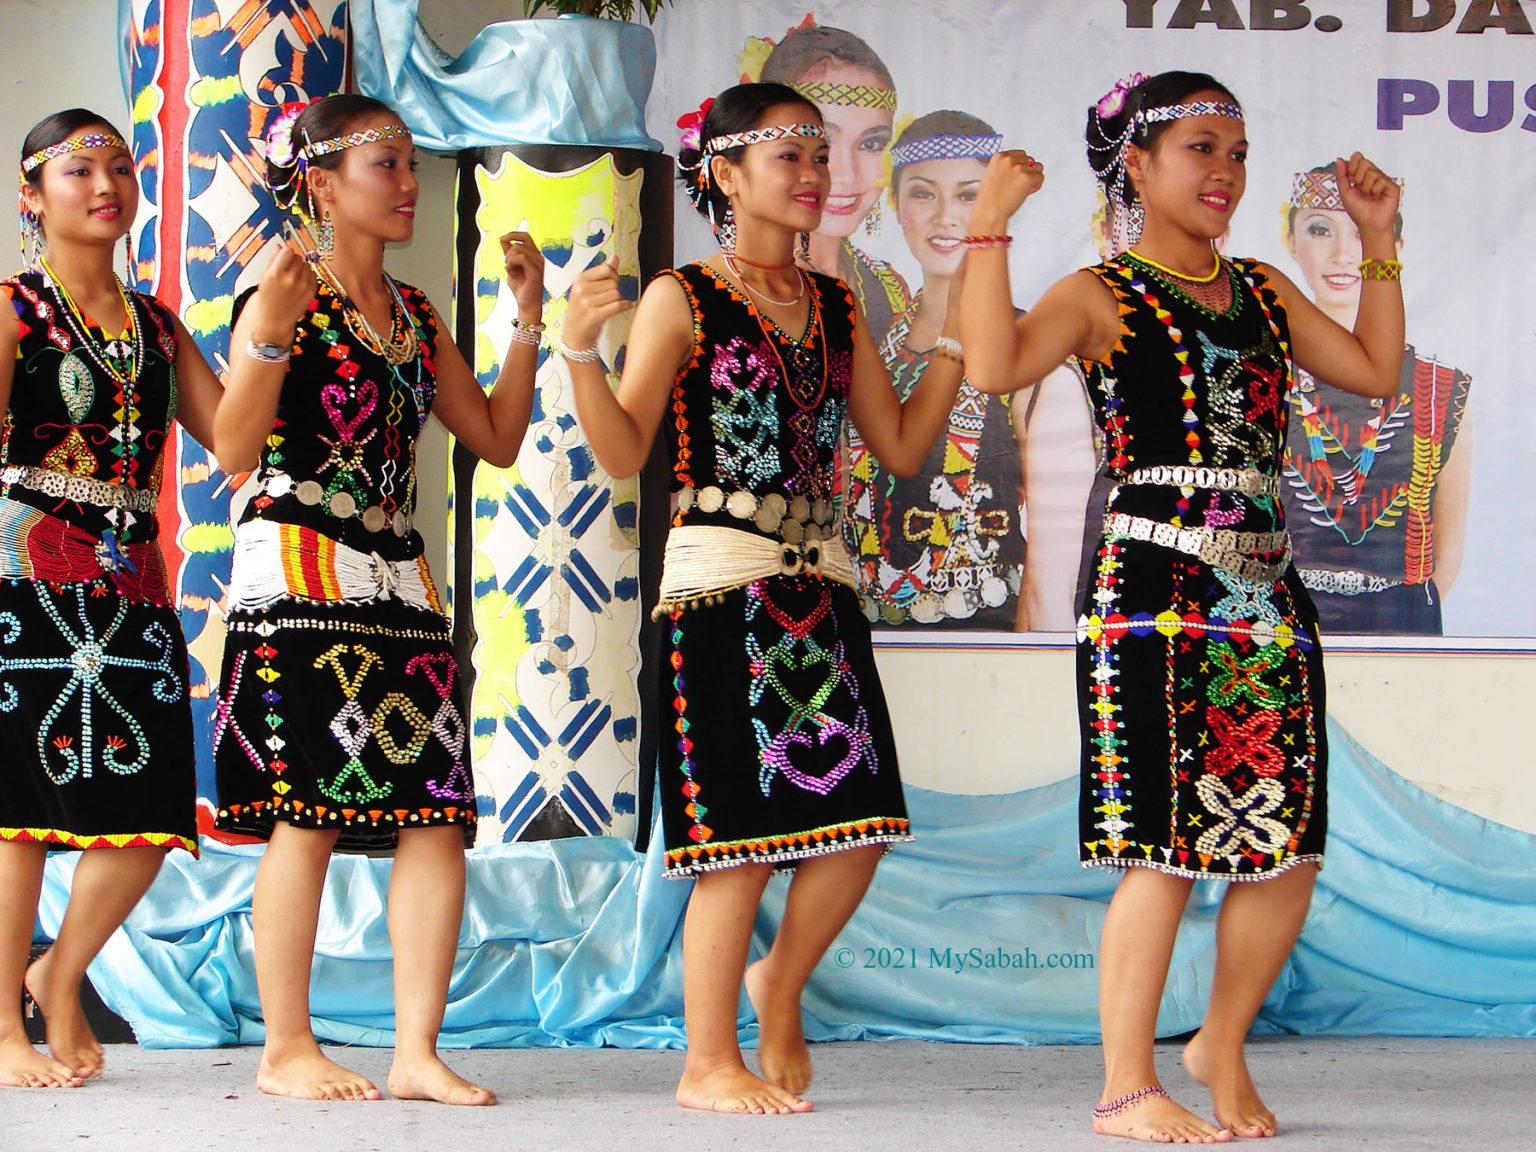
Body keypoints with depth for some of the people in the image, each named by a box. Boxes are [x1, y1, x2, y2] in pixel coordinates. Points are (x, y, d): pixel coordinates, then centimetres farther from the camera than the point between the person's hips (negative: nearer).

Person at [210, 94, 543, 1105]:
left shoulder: (416, 314, 17)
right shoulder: (284, 298, -3)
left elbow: (497, 439, 18)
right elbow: (233, 449, -11)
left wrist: (529, 325, 12)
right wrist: (270, 336, -23)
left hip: (400, 576, 7)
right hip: (299, 570, -7)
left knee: (438, 812, -3)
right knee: (308, 809, -8)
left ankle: (418, 1050, 0)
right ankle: (287, 1049, 0)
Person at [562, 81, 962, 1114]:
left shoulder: (835, 306, 14)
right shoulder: (683, 299, -2)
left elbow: (901, 446, 14)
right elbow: (624, 452, -7)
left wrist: (960, 340, 6)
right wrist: (581, 351, -20)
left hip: (822, 578, 6)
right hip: (721, 577, -5)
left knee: (861, 820, -1)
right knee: (744, 834, -5)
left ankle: (781, 984, 26)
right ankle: (710, 1062, 8)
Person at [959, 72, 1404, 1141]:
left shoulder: (1263, 290, 18)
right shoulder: (1103, 297, 0)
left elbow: (1375, 369, 16)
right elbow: (996, 363, -16)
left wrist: (1379, 240, 15)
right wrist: (990, 225, -16)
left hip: (1267, 592, 6)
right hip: (1154, 592, -6)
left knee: (1289, 848, 4)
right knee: (1168, 847, -8)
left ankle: (1223, 1049, 24)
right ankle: (1127, 1089, 1)